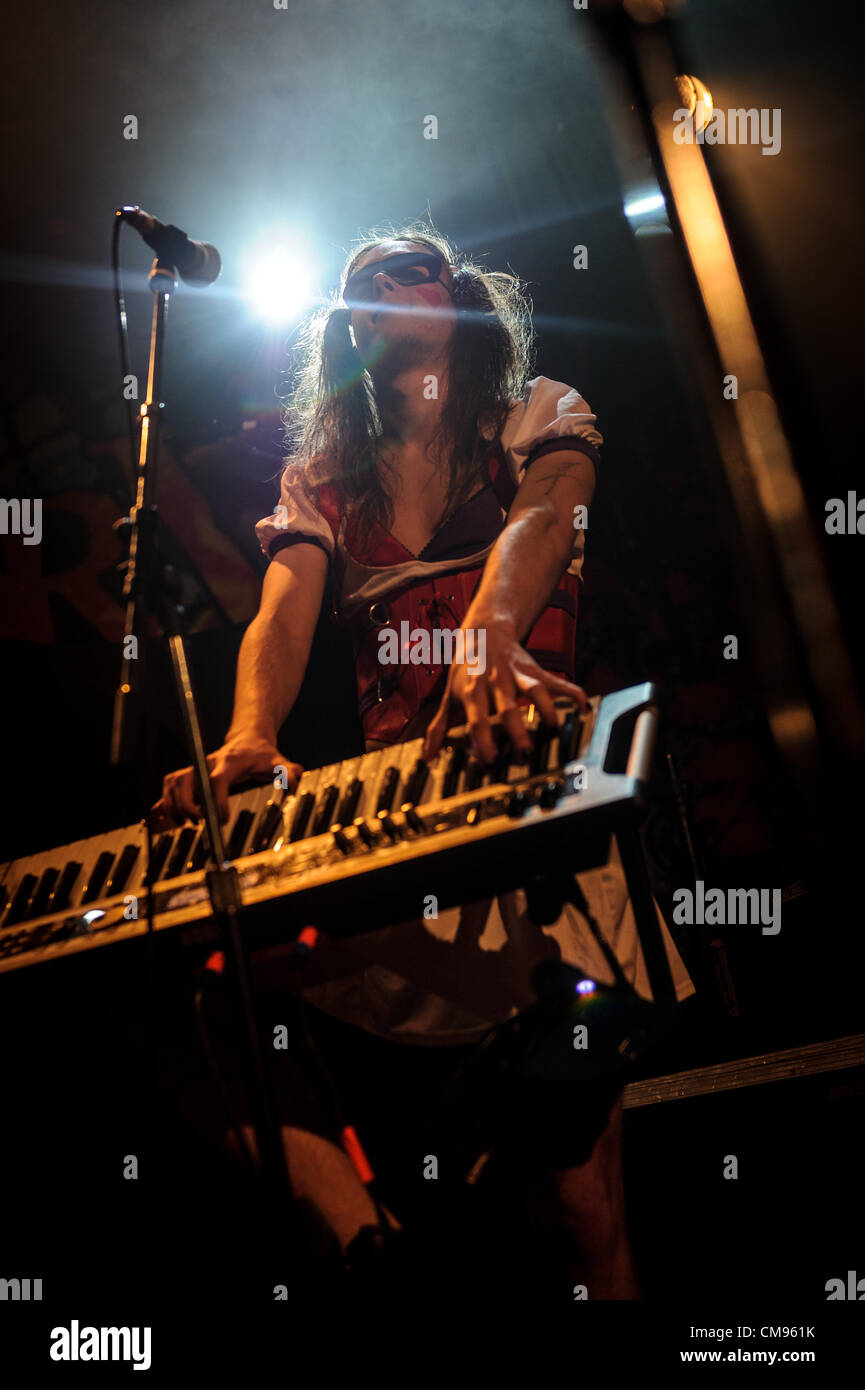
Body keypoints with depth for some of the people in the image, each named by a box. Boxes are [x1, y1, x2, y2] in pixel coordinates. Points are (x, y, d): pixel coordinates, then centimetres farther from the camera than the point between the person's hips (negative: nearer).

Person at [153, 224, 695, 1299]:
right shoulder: (319, 475, 21)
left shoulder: (540, 416, 14)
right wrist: (248, 735, -20)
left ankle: (605, 1269, -18)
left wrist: (490, 626, -34)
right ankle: (379, 1258, -13)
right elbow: (280, 619, 4)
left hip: (529, 761, -2)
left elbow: (539, 516, -10)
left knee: (543, 963, -31)